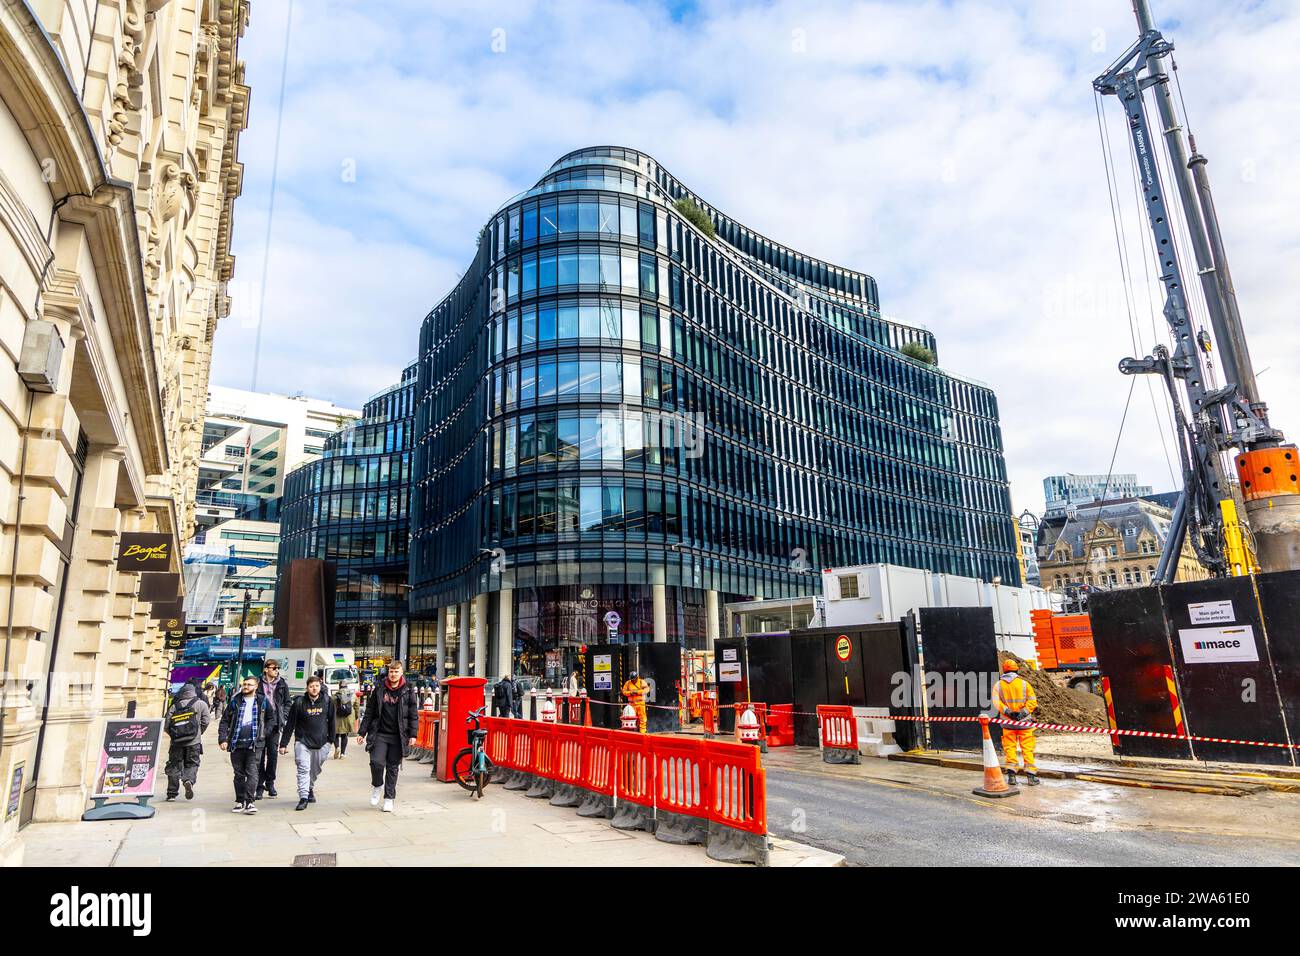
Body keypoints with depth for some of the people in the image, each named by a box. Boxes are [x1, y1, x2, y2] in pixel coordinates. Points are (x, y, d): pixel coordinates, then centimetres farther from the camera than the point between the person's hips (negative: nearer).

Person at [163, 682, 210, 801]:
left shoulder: (175, 706, 8)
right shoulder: (201, 704, 3)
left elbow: (167, 724, 3)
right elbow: (205, 720, -2)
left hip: (176, 742, 2)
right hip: (193, 742, -2)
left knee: (174, 766, 10)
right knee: (191, 764, 7)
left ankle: (172, 793, 9)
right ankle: (189, 780, -22)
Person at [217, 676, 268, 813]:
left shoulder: (262, 701, 5)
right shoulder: (235, 702, 8)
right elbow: (225, 721, 8)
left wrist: (264, 733, -1)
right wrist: (222, 739, -3)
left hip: (254, 743, -2)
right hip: (236, 743, 2)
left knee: (252, 772, -10)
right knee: (239, 774, 10)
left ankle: (249, 802, -10)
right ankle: (240, 801, 19)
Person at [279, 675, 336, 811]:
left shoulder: (327, 701, -2)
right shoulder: (299, 702, -8)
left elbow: (331, 722, 7)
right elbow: (289, 724, -3)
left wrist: (331, 740, 8)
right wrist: (283, 744, -4)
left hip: (321, 743, 2)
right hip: (302, 742, -2)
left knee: (315, 770, 15)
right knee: (303, 768, -15)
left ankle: (310, 789, 39)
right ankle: (303, 798, -13)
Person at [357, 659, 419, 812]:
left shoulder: (408, 691, 1)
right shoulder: (379, 689, 4)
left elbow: (414, 714, 2)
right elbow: (369, 712, 9)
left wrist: (413, 734, -5)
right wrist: (362, 732, 6)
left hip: (398, 736, 0)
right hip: (380, 733, 1)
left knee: (393, 768, 5)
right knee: (377, 762, -13)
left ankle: (389, 798, 19)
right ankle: (377, 786, 17)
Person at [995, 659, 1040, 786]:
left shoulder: (999, 685, 2)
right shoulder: (1024, 683, -1)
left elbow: (996, 701, -10)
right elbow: (1033, 701, -9)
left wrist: (1007, 711, -14)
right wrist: (1023, 712, -12)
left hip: (1007, 722, 1)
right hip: (1023, 721, -1)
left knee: (1010, 748, 7)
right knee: (1027, 748, 6)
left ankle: (1011, 774, 2)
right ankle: (1031, 775, 7)